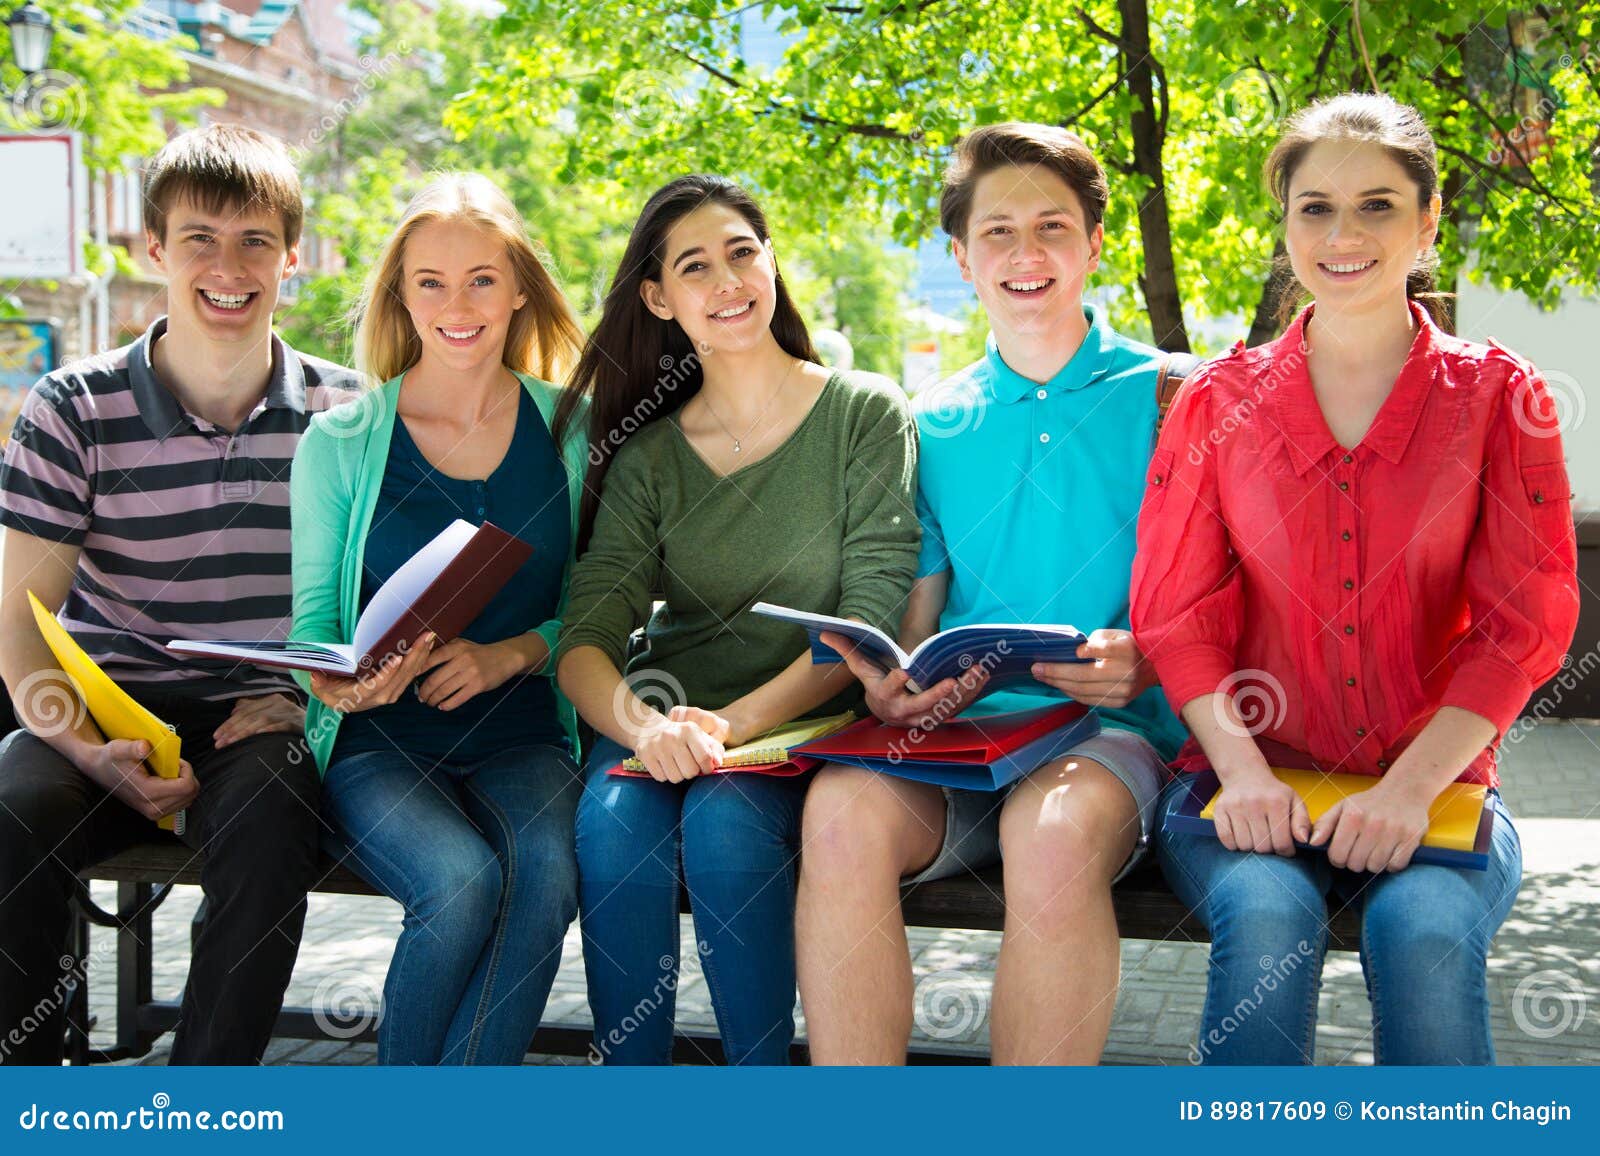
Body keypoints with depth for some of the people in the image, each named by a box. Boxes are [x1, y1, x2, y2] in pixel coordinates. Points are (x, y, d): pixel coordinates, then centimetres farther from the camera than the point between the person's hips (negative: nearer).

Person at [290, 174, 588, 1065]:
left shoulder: (570, 430, 7)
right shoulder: (341, 442, 4)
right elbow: (311, 622, 6)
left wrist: (509, 655, -10)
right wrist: (343, 687, -17)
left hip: (522, 737, 1)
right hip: (378, 743, -1)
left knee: (548, 868, -32)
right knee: (462, 877, -31)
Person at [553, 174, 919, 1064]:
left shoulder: (867, 415, 0)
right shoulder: (647, 456, 8)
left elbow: (873, 618, -9)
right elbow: (586, 637, -3)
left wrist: (737, 722, -24)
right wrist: (643, 726, -27)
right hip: (668, 732, 3)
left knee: (726, 820, -32)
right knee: (613, 818, -28)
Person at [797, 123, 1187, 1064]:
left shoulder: (1164, 395, 8)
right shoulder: (936, 423, 18)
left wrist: (1144, 659, -18)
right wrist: (890, 682, -5)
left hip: (1111, 733, -2)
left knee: (1055, 825, -37)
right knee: (843, 809, -30)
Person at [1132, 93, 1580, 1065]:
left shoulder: (1496, 393, 7)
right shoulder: (1218, 402, 9)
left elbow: (1525, 623, -1)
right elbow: (1177, 613, 4)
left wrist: (1412, 785, -15)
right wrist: (1241, 768, -13)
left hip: (1431, 781, 0)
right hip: (1257, 777, 1)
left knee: (1427, 932, -31)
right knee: (1267, 920, -31)